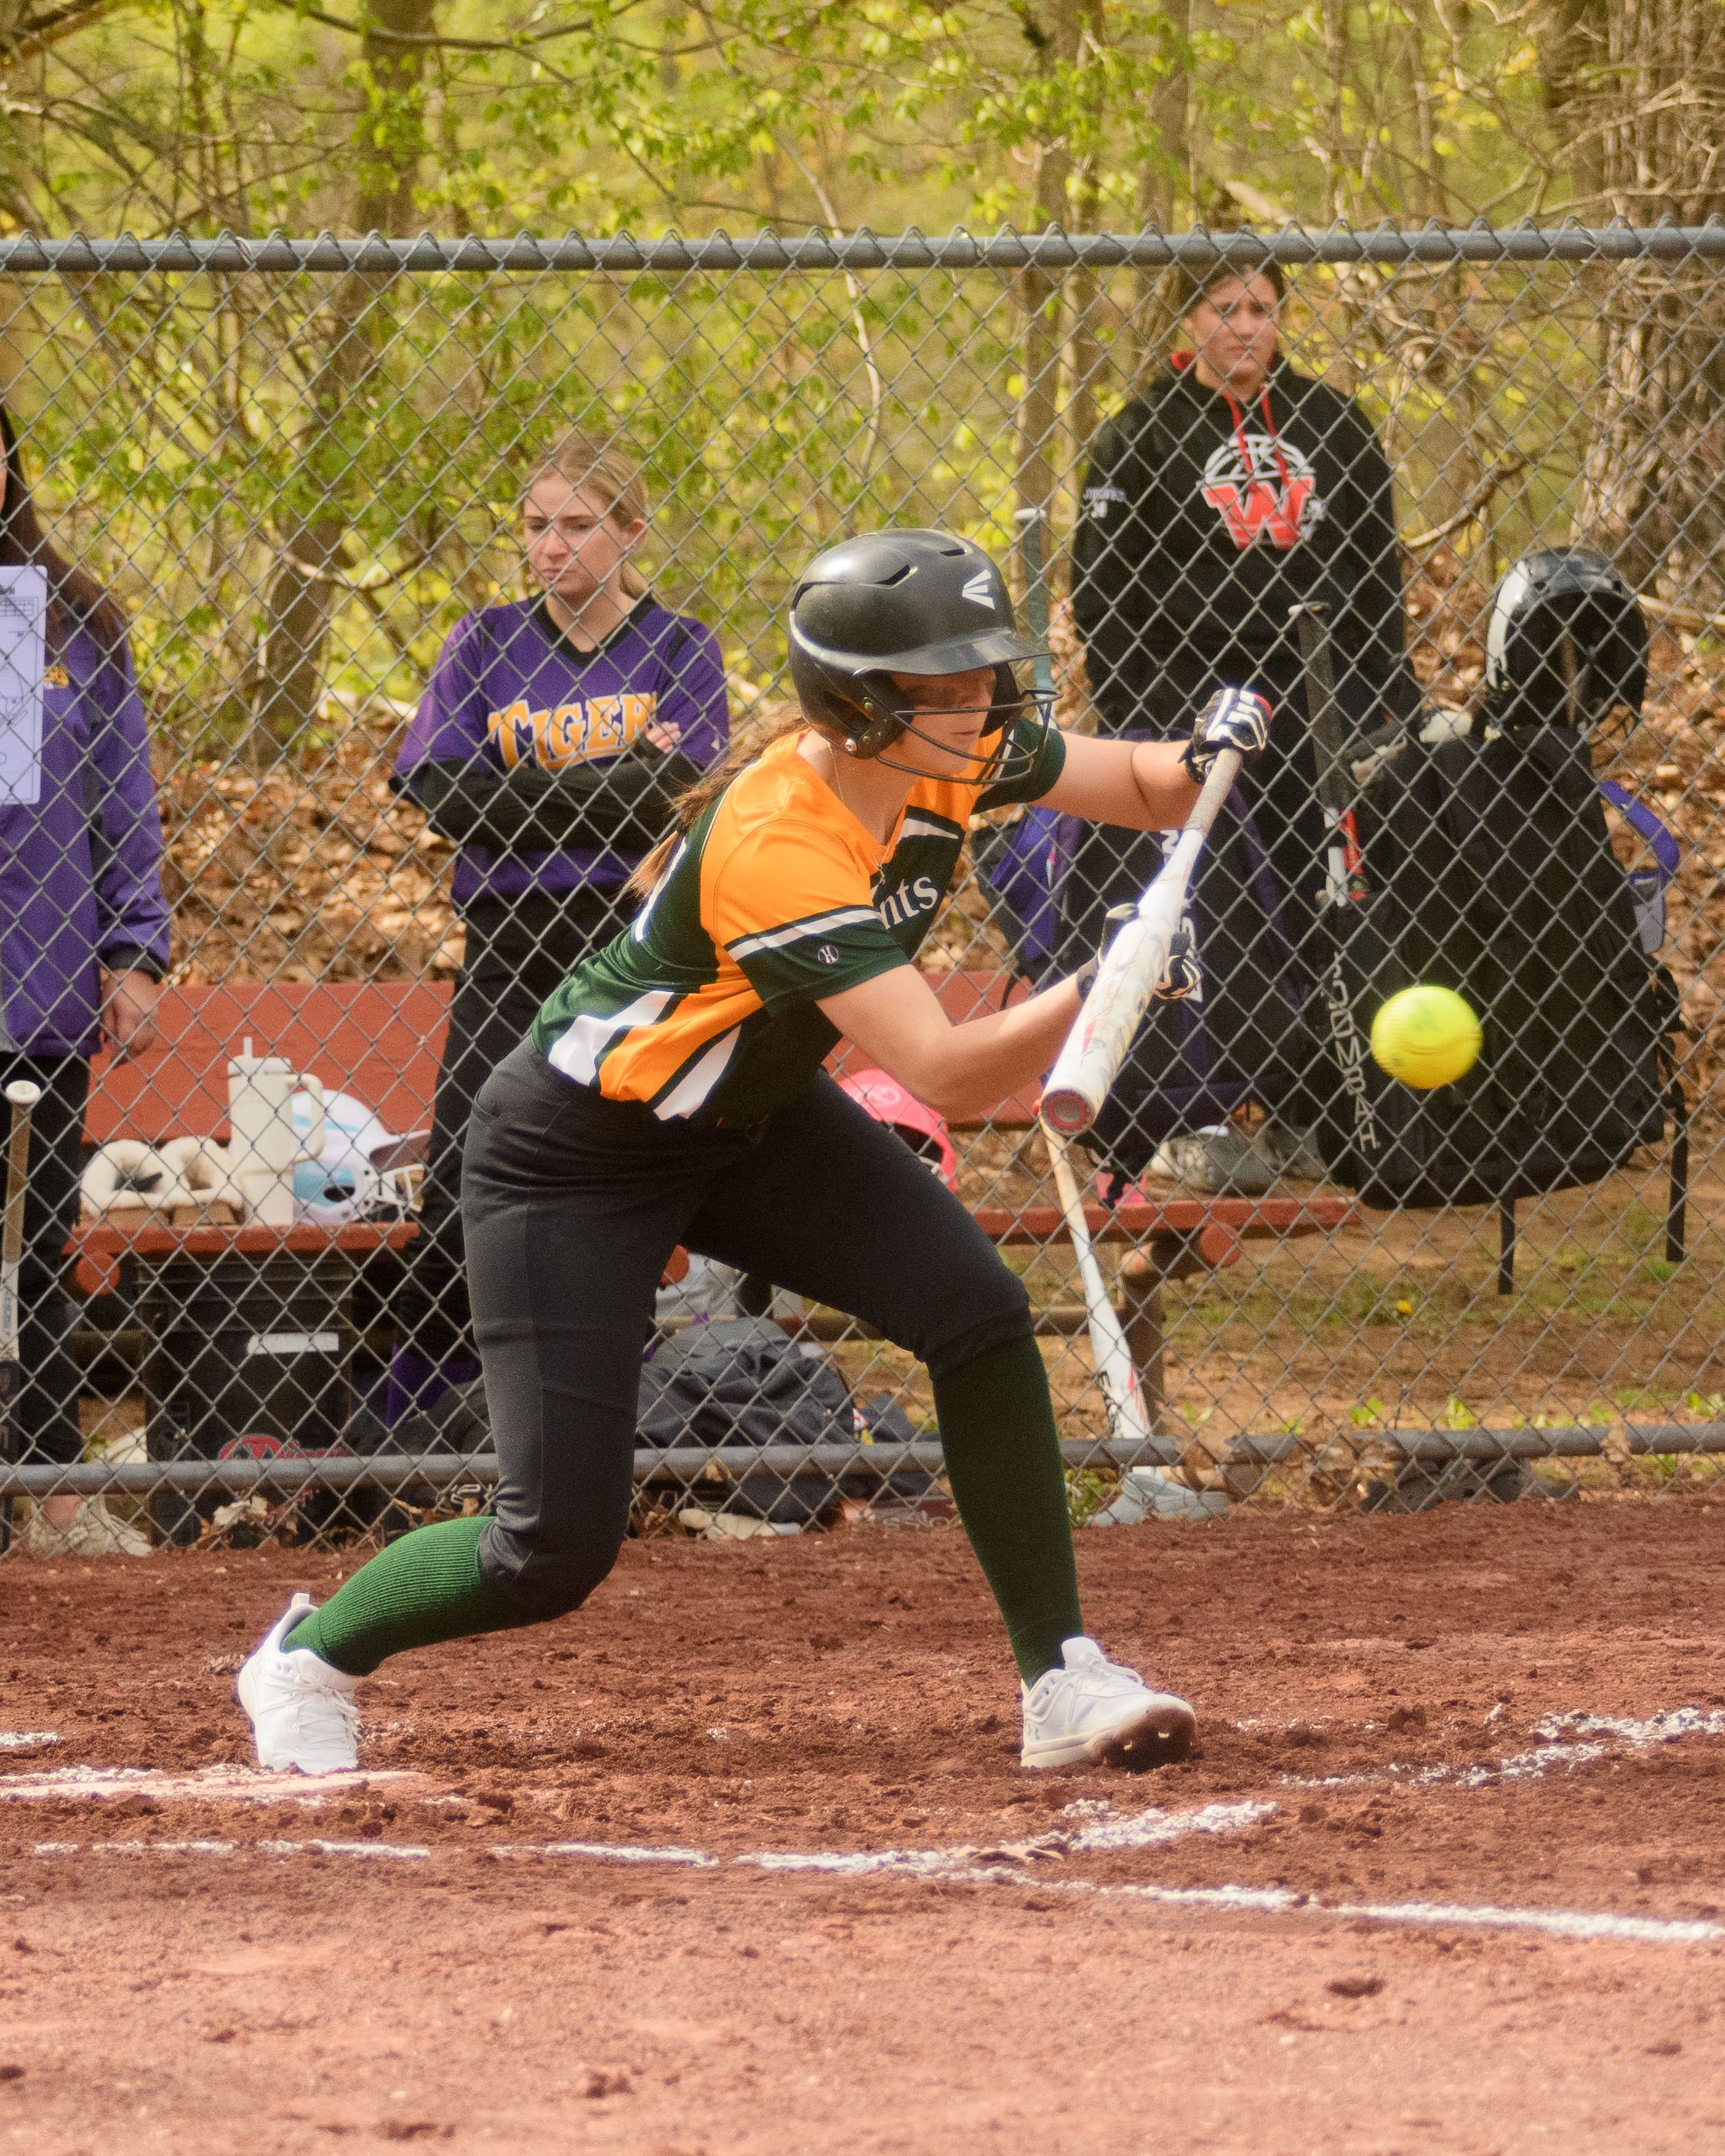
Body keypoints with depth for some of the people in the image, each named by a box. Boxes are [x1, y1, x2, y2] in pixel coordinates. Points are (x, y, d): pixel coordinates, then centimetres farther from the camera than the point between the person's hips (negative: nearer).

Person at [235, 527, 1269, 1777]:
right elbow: (946, 1076, -40)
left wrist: (1209, 760, -24)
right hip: (576, 1153, -7)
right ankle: (311, 1659, 19)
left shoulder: (955, 755, -13)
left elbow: (1142, 792, -1)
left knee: (980, 1317, -16)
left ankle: (1063, 1681, -8)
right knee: (558, 1550, -9)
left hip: (753, 1118, 7)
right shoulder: (775, 844, -36)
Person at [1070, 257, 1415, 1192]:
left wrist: (1389, 709, 8)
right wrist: (1135, 726, -9)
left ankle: (1312, 1115, 11)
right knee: (1208, 919, -10)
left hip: (1318, 703, 4)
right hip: (1189, 709, -4)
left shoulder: (1333, 424, 10)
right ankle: (1197, 1123, -4)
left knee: (1333, 909, 2)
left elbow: (1377, 577, 15)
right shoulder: (1142, 434, 0)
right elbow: (1101, 592, -2)